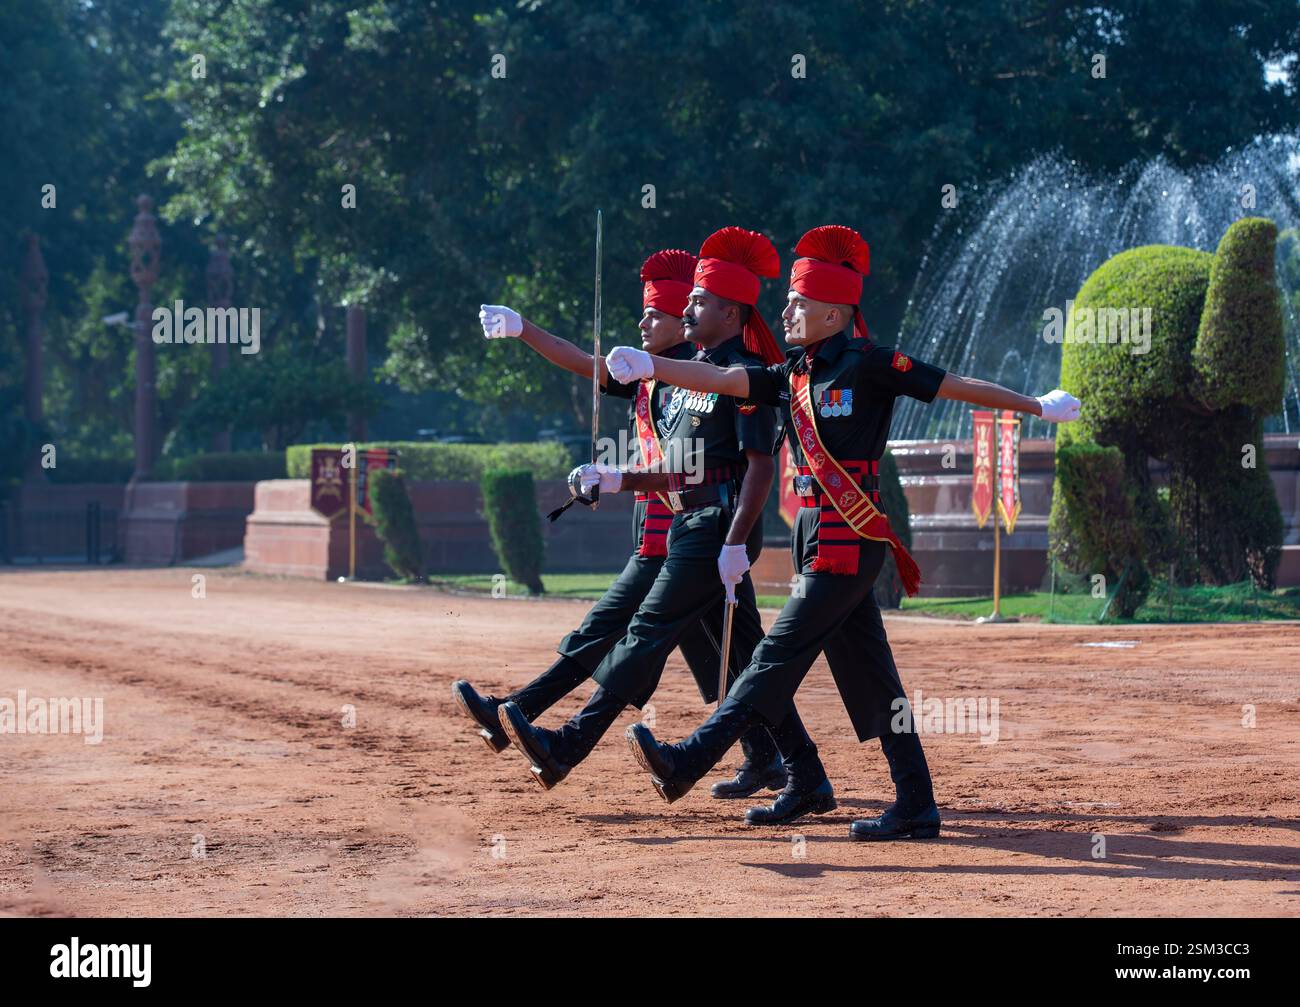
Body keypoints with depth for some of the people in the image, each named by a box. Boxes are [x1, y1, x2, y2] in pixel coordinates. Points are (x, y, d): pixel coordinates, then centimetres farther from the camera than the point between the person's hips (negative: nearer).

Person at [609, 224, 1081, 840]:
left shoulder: (869, 365, -6)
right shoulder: (794, 375, 15)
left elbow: (957, 387, -3)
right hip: (820, 537, 8)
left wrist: (1038, 407, 1)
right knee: (867, 678, 8)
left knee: (779, 656, -8)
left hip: (849, 540, -8)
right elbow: (721, 380, 7)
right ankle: (915, 807, 10)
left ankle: (689, 763, -9)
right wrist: (650, 367, -6)